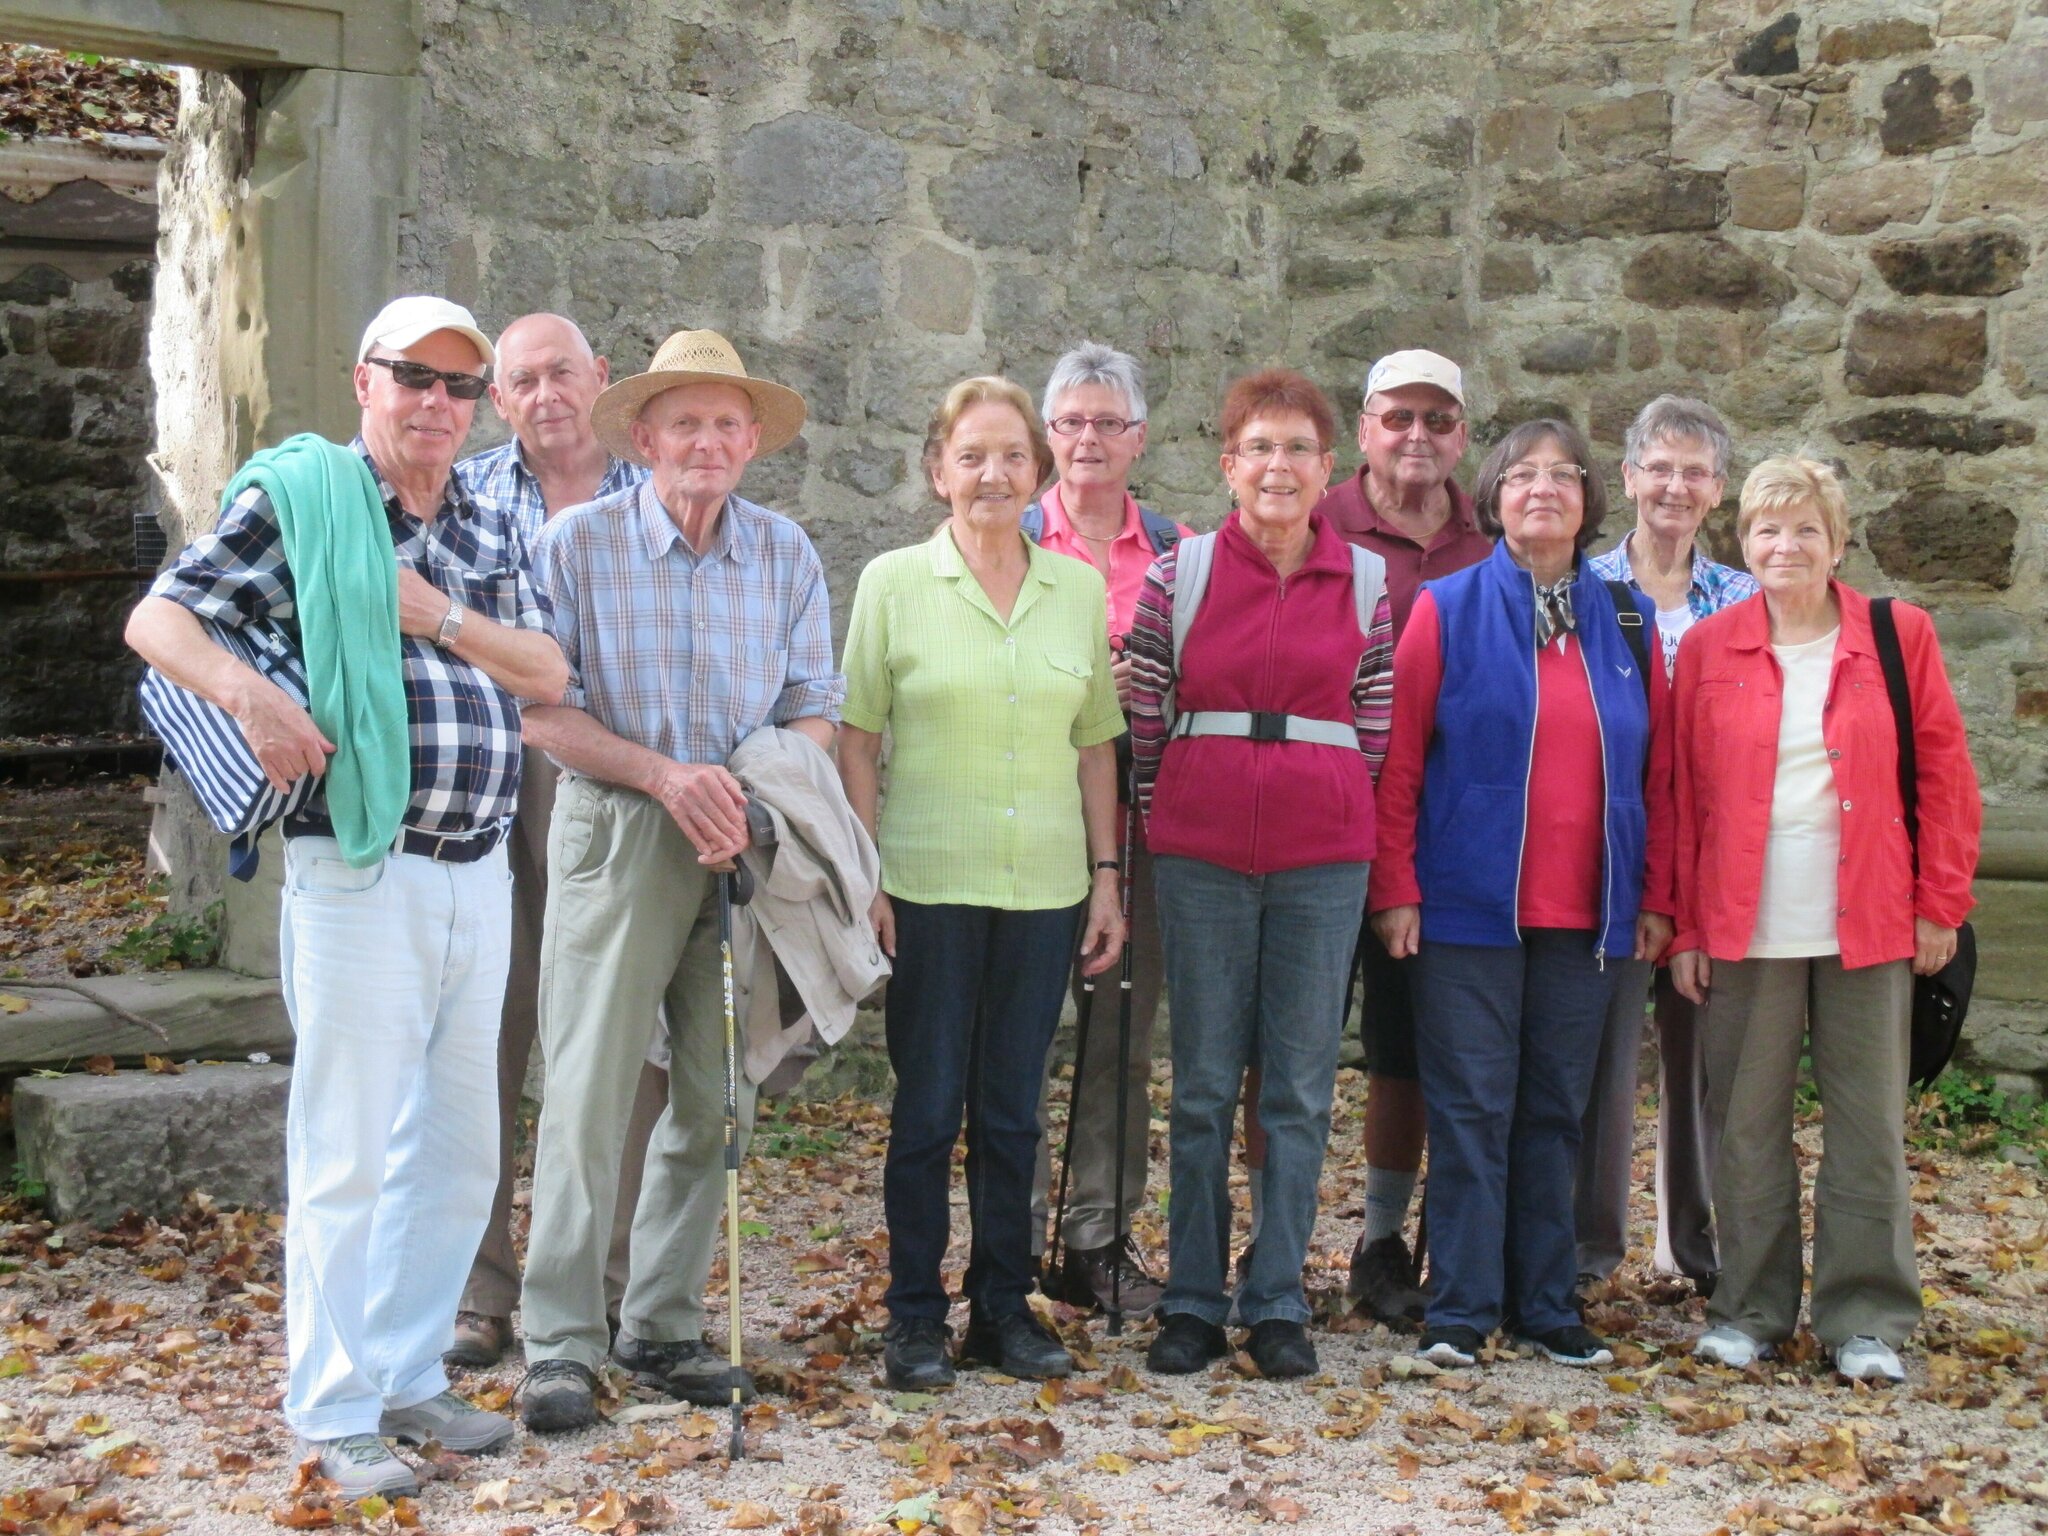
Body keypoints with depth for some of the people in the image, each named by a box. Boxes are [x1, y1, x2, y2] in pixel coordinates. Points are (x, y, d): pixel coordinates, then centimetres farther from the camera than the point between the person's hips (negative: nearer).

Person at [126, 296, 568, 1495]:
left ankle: (409, 1375, 25)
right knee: (348, 1152, -2)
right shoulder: (299, 499, -2)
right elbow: (158, 621, -4)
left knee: (460, 1147, 12)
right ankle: (334, 1414, 9)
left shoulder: (490, 528, 15)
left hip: (480, 876, 6)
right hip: (362, 870, -6)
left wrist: (442, 618, -8)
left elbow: (548, 675, 7)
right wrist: (251, 693, -22)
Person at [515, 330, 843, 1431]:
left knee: (717, 1101, 6)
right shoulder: (578, 543, -1)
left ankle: (661, 1326, 19)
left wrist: (755, 800, -11)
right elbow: (540, 711, -5)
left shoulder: (786, 554, 9)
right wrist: (666, 774, -15)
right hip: (616, 839, -3)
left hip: (744, 849, 4)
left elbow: (815, 711, 7)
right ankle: (560, 1344, 3)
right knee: (589, 1093, -5)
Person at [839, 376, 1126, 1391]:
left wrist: (1105, 874, 7)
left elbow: (1096, 742, 11)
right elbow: (856, 737, -1)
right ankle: (914, 1316, 15)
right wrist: (864, 873, -8)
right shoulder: (893, 582, -1)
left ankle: (1004, 1307, 22)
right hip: (928, 884, -3)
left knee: (1013, 1109, 10)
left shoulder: (1080, 588, 7)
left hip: (1045, 887, 3)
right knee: (927, 1106, 4)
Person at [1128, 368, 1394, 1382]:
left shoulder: (1365, 579, 4)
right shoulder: (1179, 572, 0)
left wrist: (1341, 818, 8)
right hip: (1201, 849, -1)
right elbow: (1142, 717, 5)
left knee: (1302, 1085, 4)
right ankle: (1193, 1300, 14)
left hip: (1323, 850, 1)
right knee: (1203, 1084, 5)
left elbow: (1376, 725, 10)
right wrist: (1167, 814, 7)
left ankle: (1278, 1302, 14)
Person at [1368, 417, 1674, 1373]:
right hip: (1468, 904, -3)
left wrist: (1655, 897, 5)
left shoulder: (1625, 620, 10)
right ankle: (1461, 1311, 6)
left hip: (1587, 915, 3)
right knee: (1471, 1108, -1)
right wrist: (1395, 890, -8)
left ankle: (1545, 1307, 19)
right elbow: (1398, 761, -3)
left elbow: (1657, 772, 10)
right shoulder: (1448, 609, 1)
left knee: (1555, 1112, 10)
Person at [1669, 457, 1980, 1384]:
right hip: (1745, 928, 1)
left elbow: (1945, 775, 4)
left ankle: (1866, 1319, 15)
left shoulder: (1898, 636, 3)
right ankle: (1751, 1309, 19)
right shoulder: (1708, 649, 4)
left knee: (1870, 1124, 5)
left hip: (1869, 926, 0)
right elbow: (1680, 794, 4)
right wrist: (1683, 925, -1)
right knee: (1745, 1123, 6)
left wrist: (1940, 905, -1)